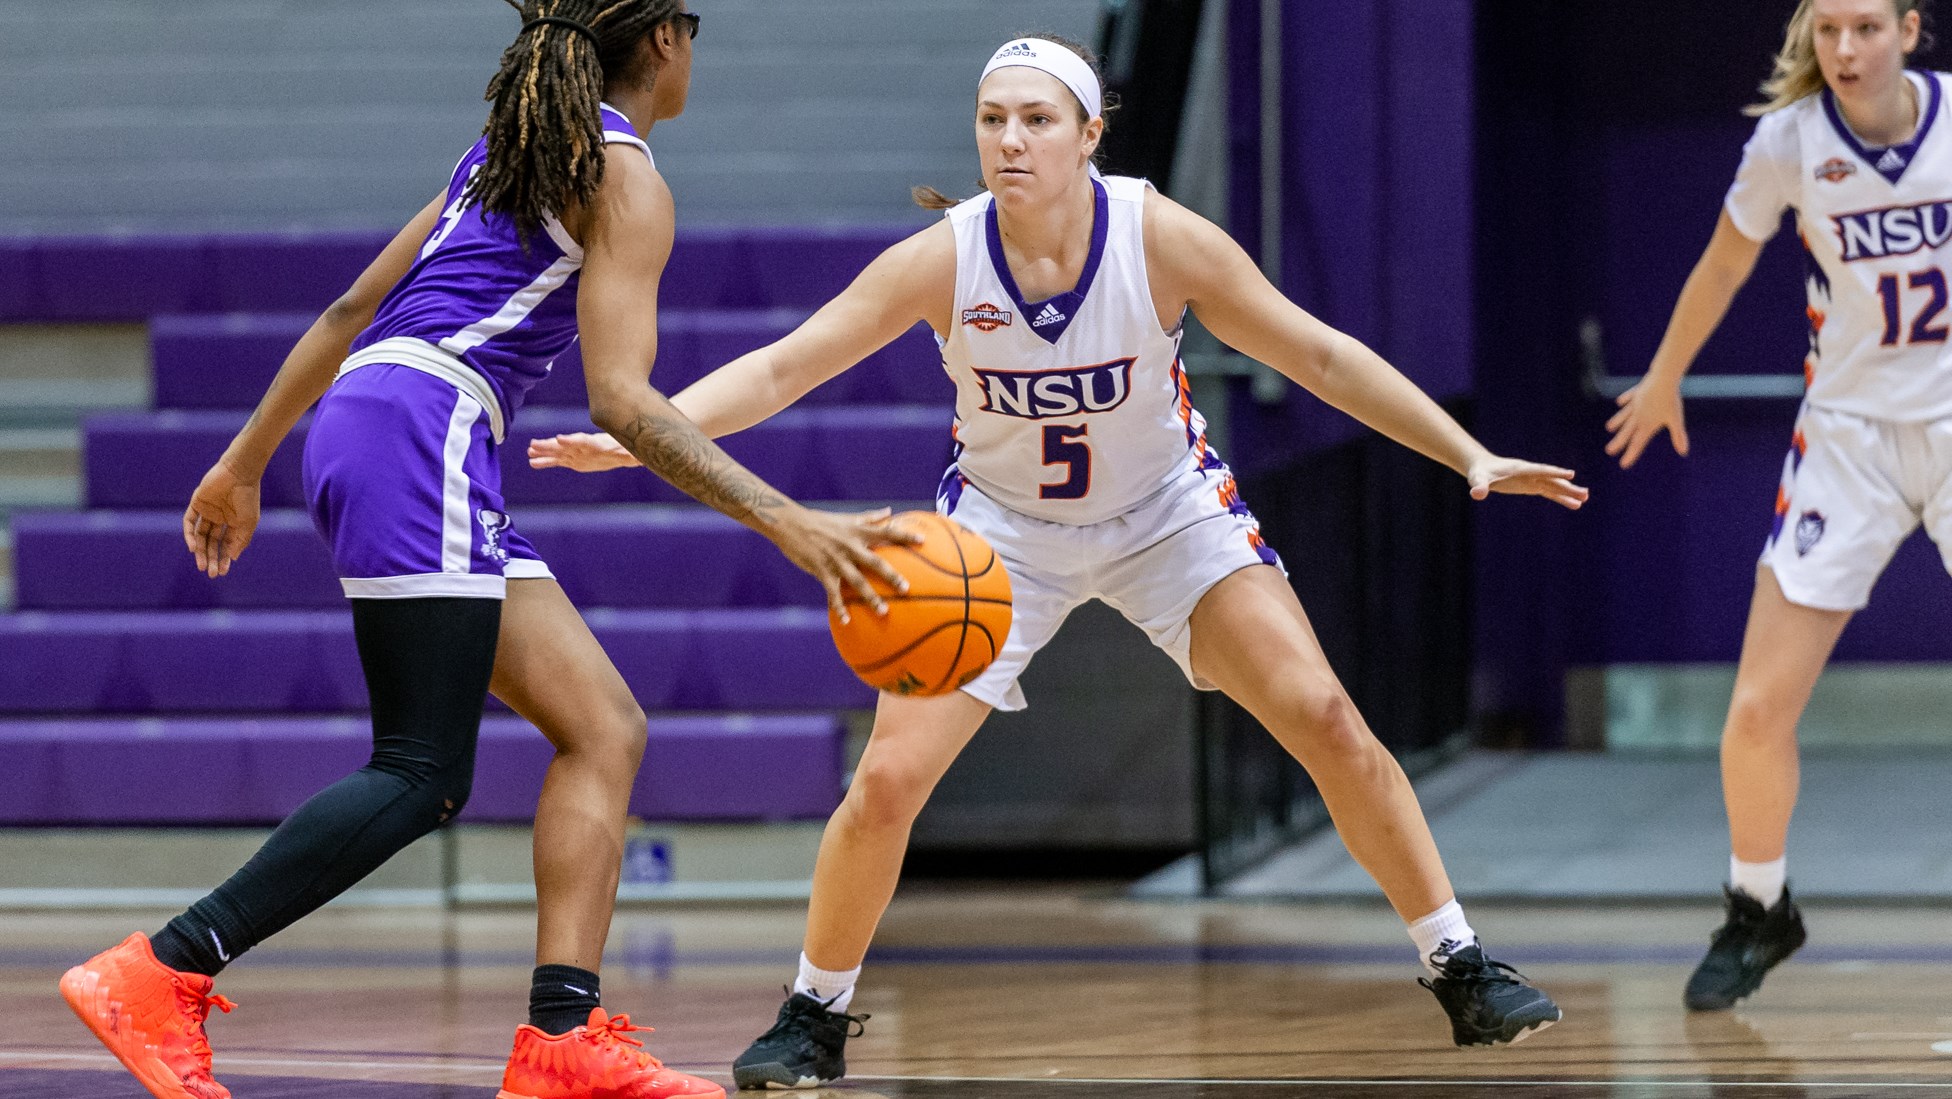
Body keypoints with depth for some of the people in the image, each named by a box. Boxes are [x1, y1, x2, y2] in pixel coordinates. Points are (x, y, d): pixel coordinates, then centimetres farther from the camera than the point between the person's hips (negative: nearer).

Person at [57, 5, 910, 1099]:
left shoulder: (509, 154, 25)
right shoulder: (625, 176, -2)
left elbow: (351, 309, 26)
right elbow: (622, 399, -13)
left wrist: (245, 463, 31)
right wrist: (786, 520, -18)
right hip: (421, 427, -10)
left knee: (604, 730, 4)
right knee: (422, 776, -14)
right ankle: (158, 977, -20)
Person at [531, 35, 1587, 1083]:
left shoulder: (1161, 239, -24)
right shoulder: (942, 260, -24)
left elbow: (1321, 356, -15)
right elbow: (777, 369, -23)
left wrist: (1471, 456, -17)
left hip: (1168, 512, 0)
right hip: (1002, 527, 0)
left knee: (1324, 719, -13)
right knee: (886, 781, -12)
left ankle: (1459, 969, 3)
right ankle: (814, 1017, 10)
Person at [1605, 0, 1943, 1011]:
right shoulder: (1788, 142, -10)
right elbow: (1724, 265, 10)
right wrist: (1664, 379, 23)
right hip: (1849, 432, 1)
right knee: (1759, 711, -3)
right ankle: (1757, 914, 22)